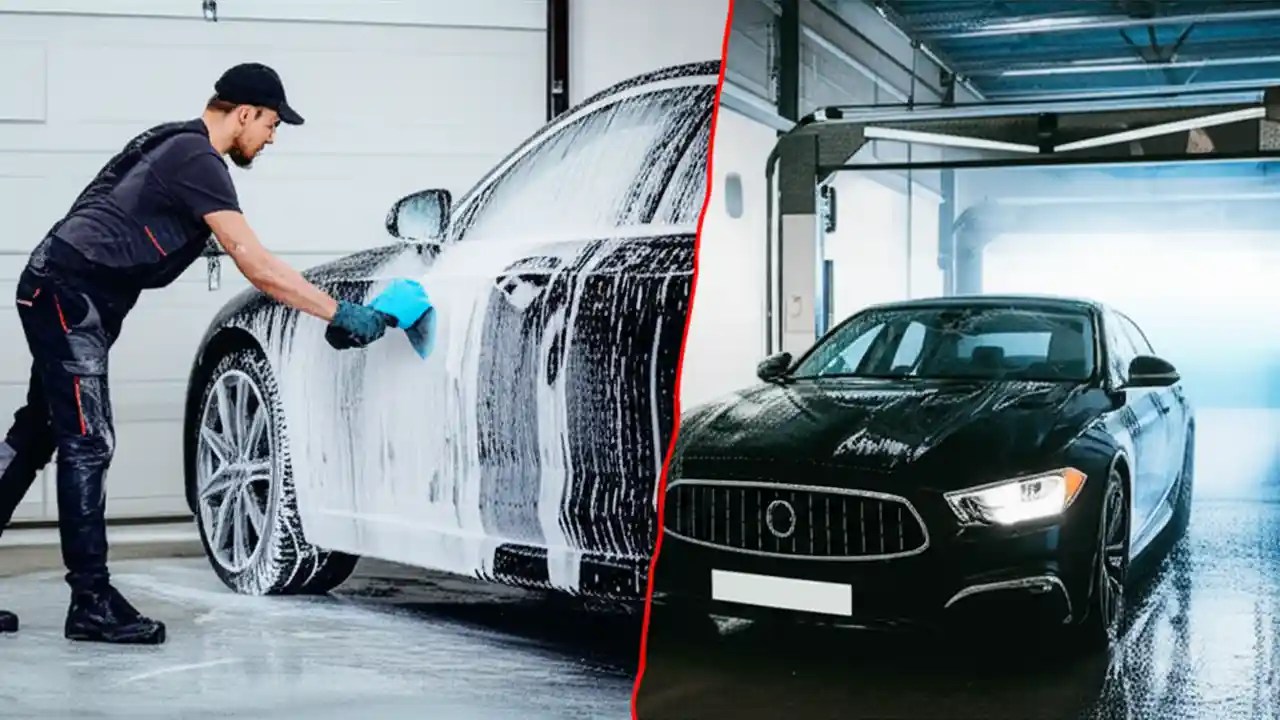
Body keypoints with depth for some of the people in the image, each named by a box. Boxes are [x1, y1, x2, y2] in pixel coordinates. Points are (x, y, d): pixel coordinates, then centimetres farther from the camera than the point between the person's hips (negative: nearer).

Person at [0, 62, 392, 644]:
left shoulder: (176, 144, 15)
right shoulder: (197, 161, -16)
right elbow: (258, 268, -21)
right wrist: (341, 315, -20)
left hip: (58, 290, 11)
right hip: (71, 295, -11)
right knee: (87, 444, -9)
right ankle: (92, 602, -5)